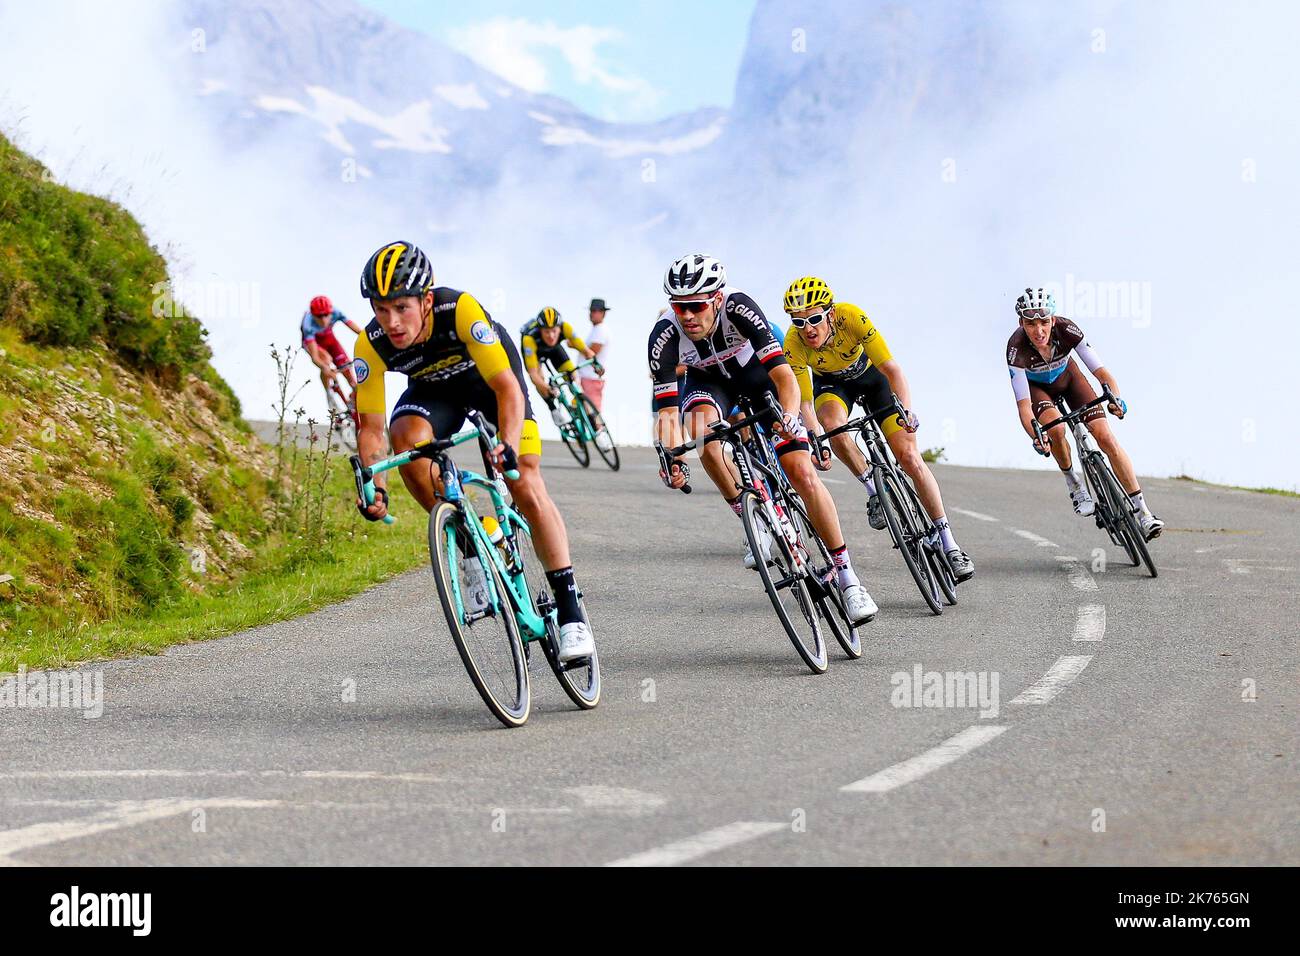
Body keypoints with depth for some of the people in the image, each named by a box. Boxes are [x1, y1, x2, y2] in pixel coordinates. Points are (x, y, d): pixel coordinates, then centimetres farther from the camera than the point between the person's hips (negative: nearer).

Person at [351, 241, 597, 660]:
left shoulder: (460, 310, -38)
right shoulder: (371, 345, -28)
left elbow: (508, 389, -40)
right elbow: (370, 426, -21)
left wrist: (508, 447, -56)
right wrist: (373, 487, -37)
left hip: (490, 377, -3)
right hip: (434, 388, 3)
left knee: (527, 488, -17)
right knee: (405, 436, -31)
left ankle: (570, 610, -10)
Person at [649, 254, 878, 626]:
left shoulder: (738, 308, -37)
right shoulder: (665, 336, -31)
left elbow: (784, 375, -42)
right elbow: (667, 411, -31)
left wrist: (789, 416, -61)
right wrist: (671, 459, -48)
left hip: (757, 373, -1)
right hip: (709, 381, 2)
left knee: (802, 472, -14)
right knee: (702, 429, -34)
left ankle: (846, 575, -6)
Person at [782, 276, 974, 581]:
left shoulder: (851, 317, -36)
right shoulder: (794, 343, -31)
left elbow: (892, 369, -38)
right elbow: (805, 402, -28)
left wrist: (906, 412, -52)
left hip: (870, 375, -1)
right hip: (831, 382, 1)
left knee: (908, 456, -11)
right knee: (832, 424, -35)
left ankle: (949, 545, -5)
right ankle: (873, 490, -11)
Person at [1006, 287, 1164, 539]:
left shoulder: (1066, 329, -33)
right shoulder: (1017, 348, -36)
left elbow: (1101, 372, -33)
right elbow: (1024, 405, -37)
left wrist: (1116, 398, -53)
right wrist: (1035, 437, -55)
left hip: (1066, 375, 1)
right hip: (1035, 385, -1)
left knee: (1105, 435, -14)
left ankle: (1143, 512, -13)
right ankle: (1073, 483, -4)